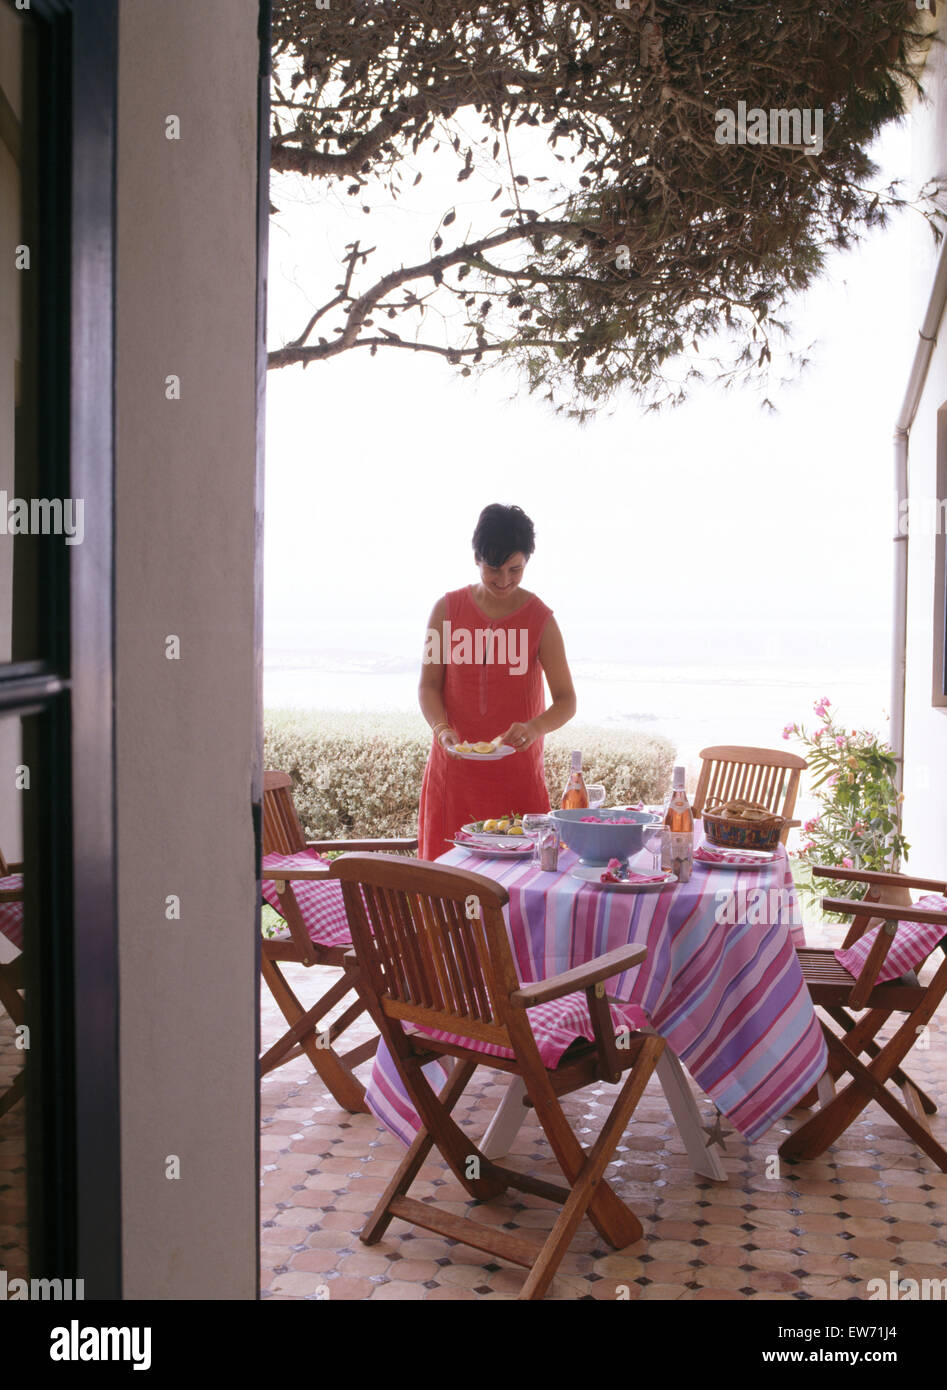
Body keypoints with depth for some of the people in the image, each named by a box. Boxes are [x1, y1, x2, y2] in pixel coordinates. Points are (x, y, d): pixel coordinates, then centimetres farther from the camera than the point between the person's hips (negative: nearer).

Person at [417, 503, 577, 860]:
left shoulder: (540, 619, -3)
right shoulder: (447, 609, 2)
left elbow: (566, 701, -6)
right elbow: (428, 685, 2)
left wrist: (534, 728, -26)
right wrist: (442, 729, -17)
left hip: (517, 770, -1)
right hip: (454, 766, 1)